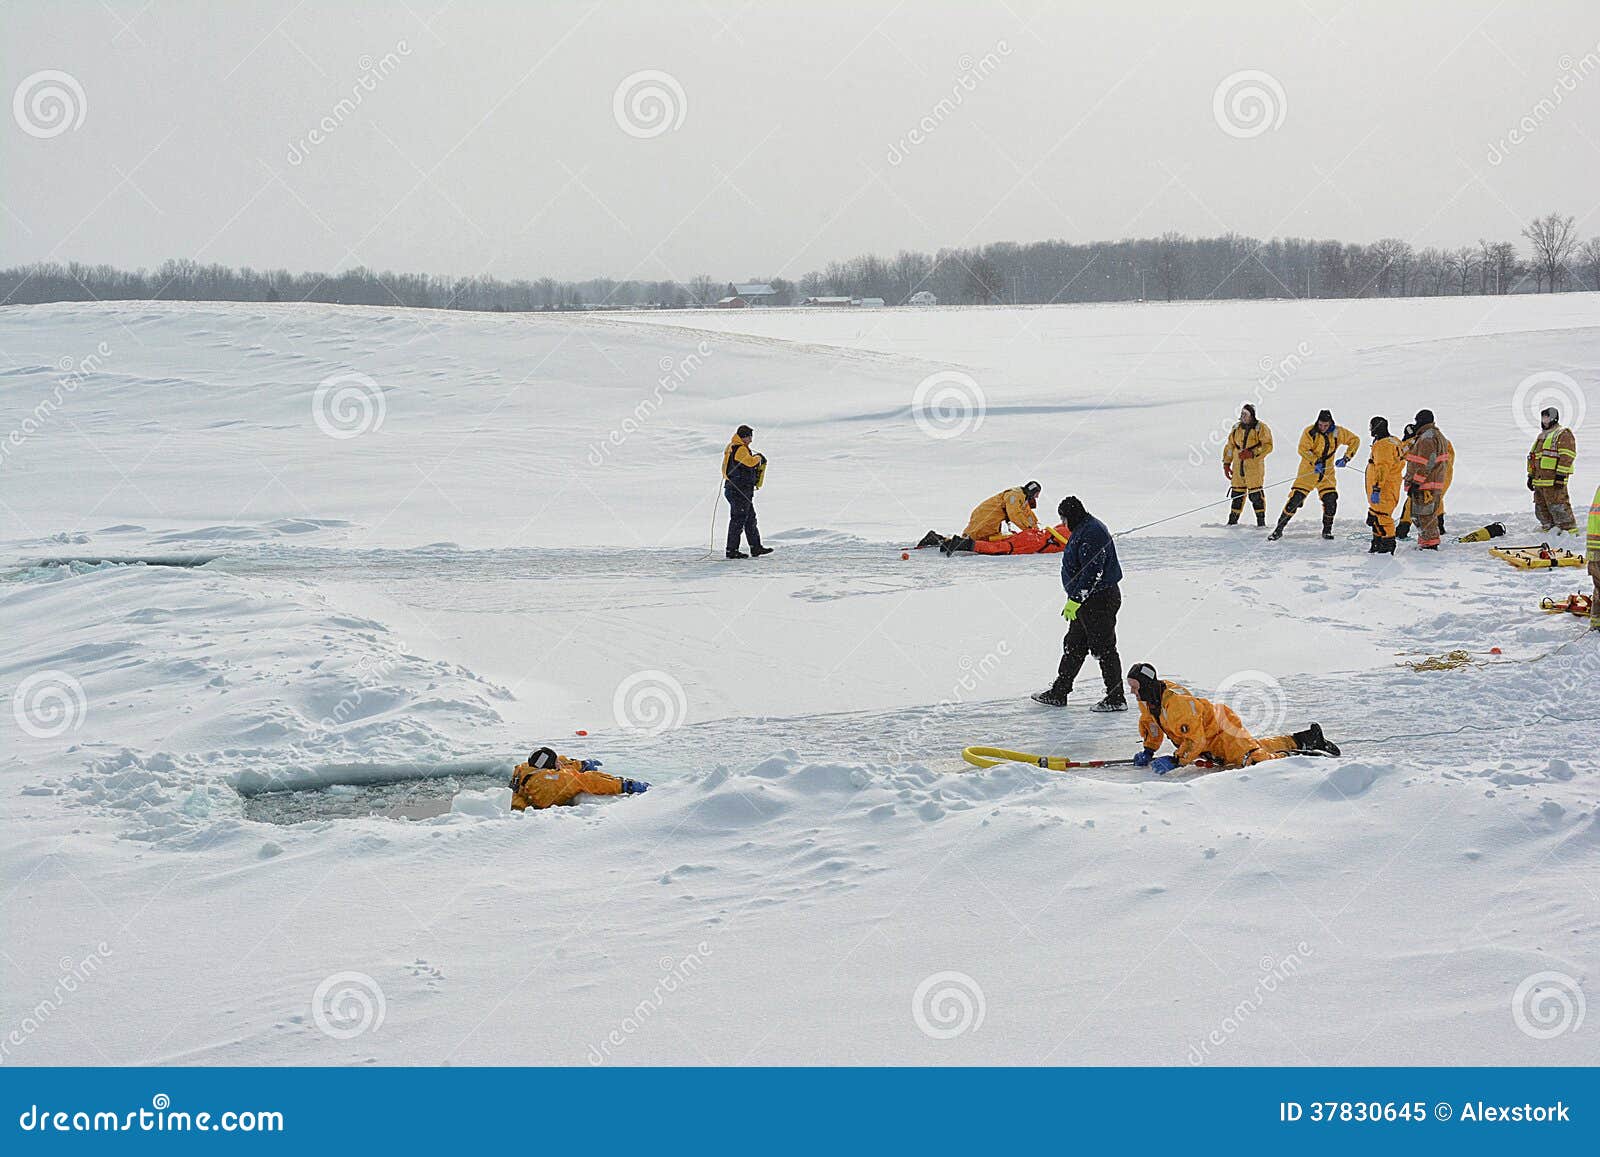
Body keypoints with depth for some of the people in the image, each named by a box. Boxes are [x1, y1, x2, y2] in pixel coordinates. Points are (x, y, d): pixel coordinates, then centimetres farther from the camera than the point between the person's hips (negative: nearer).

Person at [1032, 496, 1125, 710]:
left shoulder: (1091, 533, -21)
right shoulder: (1083, 529, 14)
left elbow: (1092, 572, -26)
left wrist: (1075, 600, -25)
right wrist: (1074, 599, 24)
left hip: (1099, 599, -11)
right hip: (1087, 600, 11)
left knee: (1104, 648, -4)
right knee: (1073, 645, 15)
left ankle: (1116, 698, 3)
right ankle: (1058, 693, 22)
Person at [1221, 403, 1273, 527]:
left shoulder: (1261, 428, -4)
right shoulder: (1237, 428, 13)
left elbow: (1268, 446, -10)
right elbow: (1230, 446, 20)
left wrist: (1252, 453, -21)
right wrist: (1226, 463, 14)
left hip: (1255, 466, -5)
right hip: (1238, 466, 5)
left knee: (1256, 494, -8)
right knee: (1237, 494, 8)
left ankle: (1261, 522, -3)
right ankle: (1232, 521, 15)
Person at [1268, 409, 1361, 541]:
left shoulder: (1337, 432, -3)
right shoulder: (1310, 432, -12)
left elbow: (1355, 441, 7)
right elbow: (1303, 449, -19)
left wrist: (1346, 458, -5)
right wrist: (1315, 462, -31)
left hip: (1327, 473, 3)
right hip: (1309, 471, -3)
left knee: (1330, 499, -10)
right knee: (1296, 498, -10)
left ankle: (1327, 530, 11)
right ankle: (1279, 528, -3)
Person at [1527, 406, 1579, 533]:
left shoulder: (1563, 434, -5)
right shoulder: (1542, 436, 24)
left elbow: (1567, 456, -14)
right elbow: (1533, 457, 29)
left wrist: (1561, 475, -21)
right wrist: (1531, 475, 25)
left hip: (1554, 480, -9)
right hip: (1539, 480, 9)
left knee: (1557, 505, -14)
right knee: (1541, 508, 11)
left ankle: (1569, 529, -10)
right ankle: (1548, 529, 20)